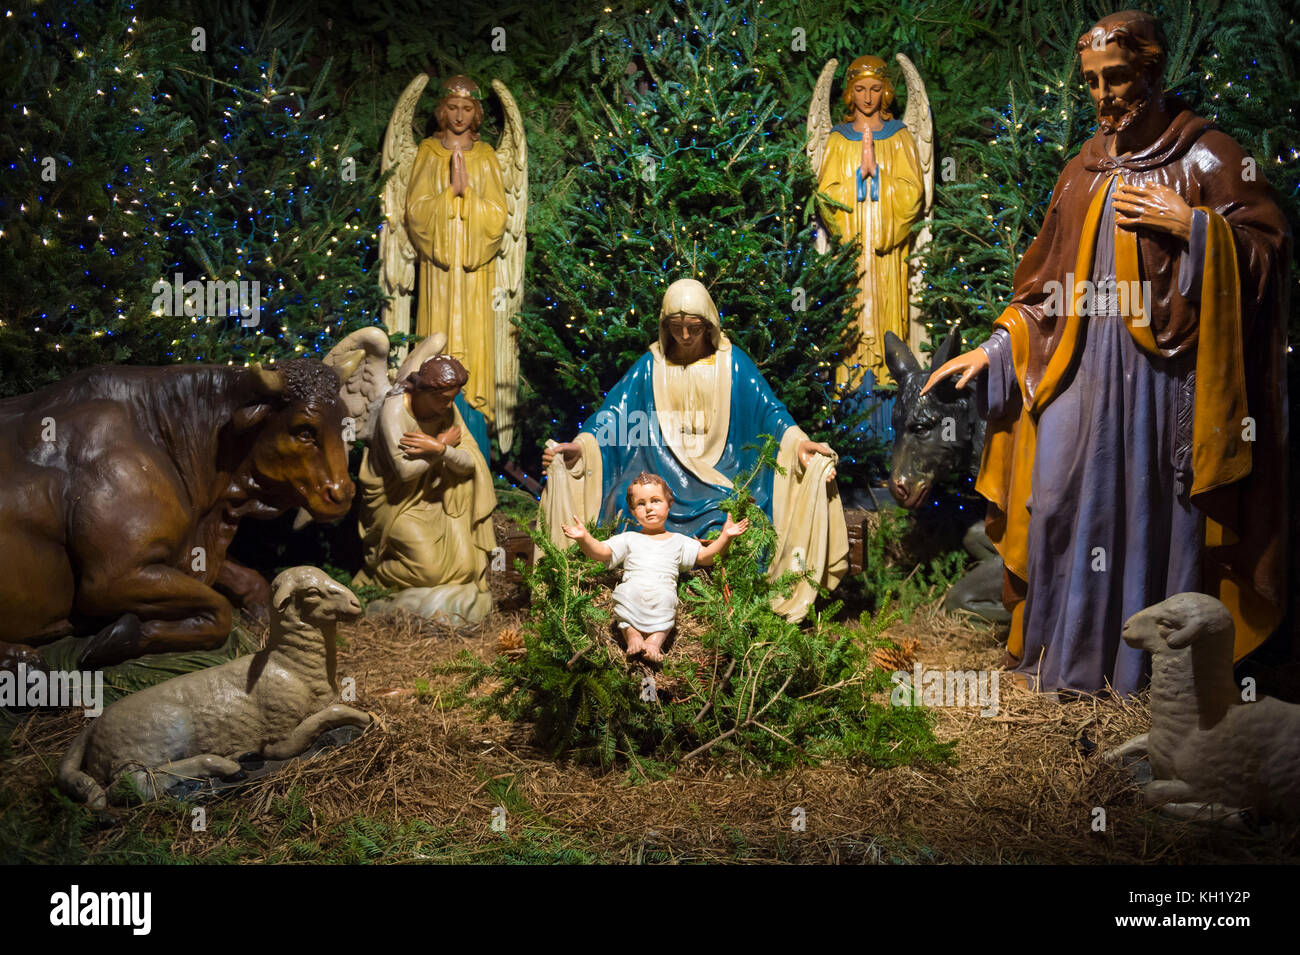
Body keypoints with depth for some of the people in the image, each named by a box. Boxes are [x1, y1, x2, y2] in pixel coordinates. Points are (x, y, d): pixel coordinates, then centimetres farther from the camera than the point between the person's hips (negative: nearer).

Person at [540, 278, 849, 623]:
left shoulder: (732, 362, 3)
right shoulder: (652, 365, 7)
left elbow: (767, 408, -2)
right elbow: (615, 410, 2)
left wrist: (798, 440, -21)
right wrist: (580, 444, -14)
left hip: (720, 473, -1)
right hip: (663, 472, 1)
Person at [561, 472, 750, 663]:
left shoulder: (678, 541, 26)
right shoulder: (629, 539, 24)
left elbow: (705, 556, 17)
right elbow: (601, 552, 11)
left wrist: (725, 537, 3)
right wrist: (584, 538, -8)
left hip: (663, 592, 0)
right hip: (632, 592, 0)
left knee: (666, 598, -33)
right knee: (625, 593, -32)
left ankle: (655, 640, -32)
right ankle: (632, 633, -28)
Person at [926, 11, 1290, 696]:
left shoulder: (1206, 156, 0)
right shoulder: (1083, 173, 14)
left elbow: (1270, 243, -6)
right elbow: (1047, 285, 16)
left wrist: (1191, 226, -17)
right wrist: (994, 347, 8)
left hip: (1165, 366, -4)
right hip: (1085, 364, 4)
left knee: (1159, 506, -1)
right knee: (1064, 497, 1)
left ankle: (1156, 664, 13)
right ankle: (1071, 656, 14)